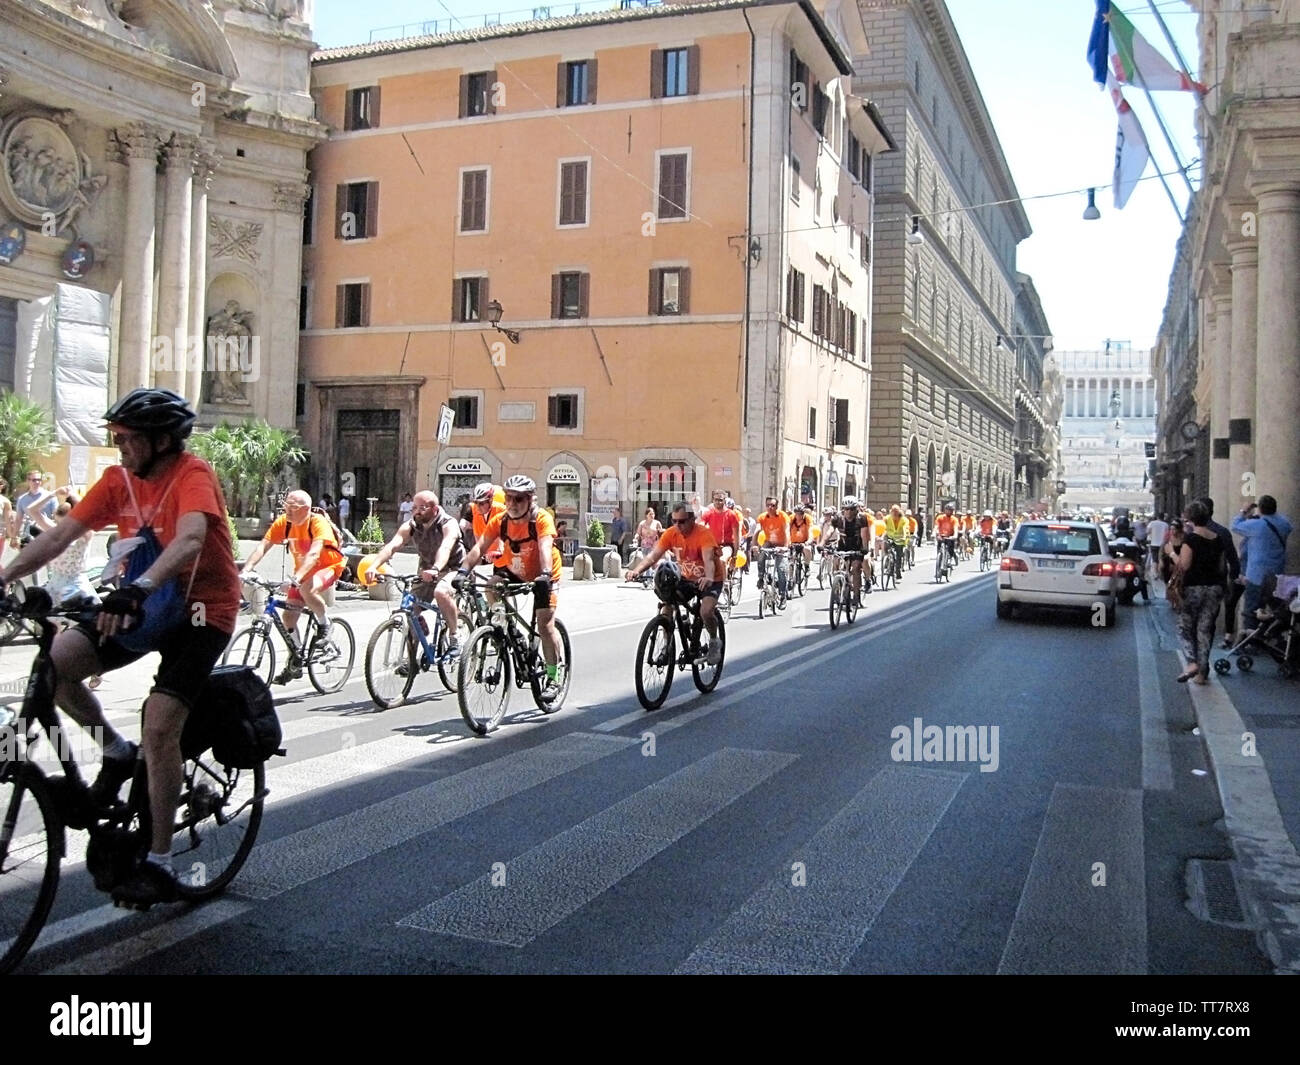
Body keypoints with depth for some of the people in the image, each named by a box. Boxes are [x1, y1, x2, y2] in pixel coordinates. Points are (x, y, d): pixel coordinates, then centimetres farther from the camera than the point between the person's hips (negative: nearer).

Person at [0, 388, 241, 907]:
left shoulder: (192, 474, -18)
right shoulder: (118, 480, 2)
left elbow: (190, 538, -37)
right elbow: (58, 536, -3)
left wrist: (139, 586, -52)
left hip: (201, 610, -6)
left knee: (159, 727, -18)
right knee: (57, 659, -16)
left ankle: (158, 864, -6)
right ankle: (116, 753, 8)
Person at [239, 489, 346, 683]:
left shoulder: (318, 523, -26)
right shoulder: (283, 523, -11)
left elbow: (314, 554, -39)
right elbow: (263, 546, -19)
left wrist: (296, 577, -53)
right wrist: (246, 570, -34)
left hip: (328, 567, -6)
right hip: (302, 571, 6)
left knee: (307, 589, -37)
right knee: (289, 616, -1)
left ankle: (326, 631, -13)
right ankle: (295, 663, 17)